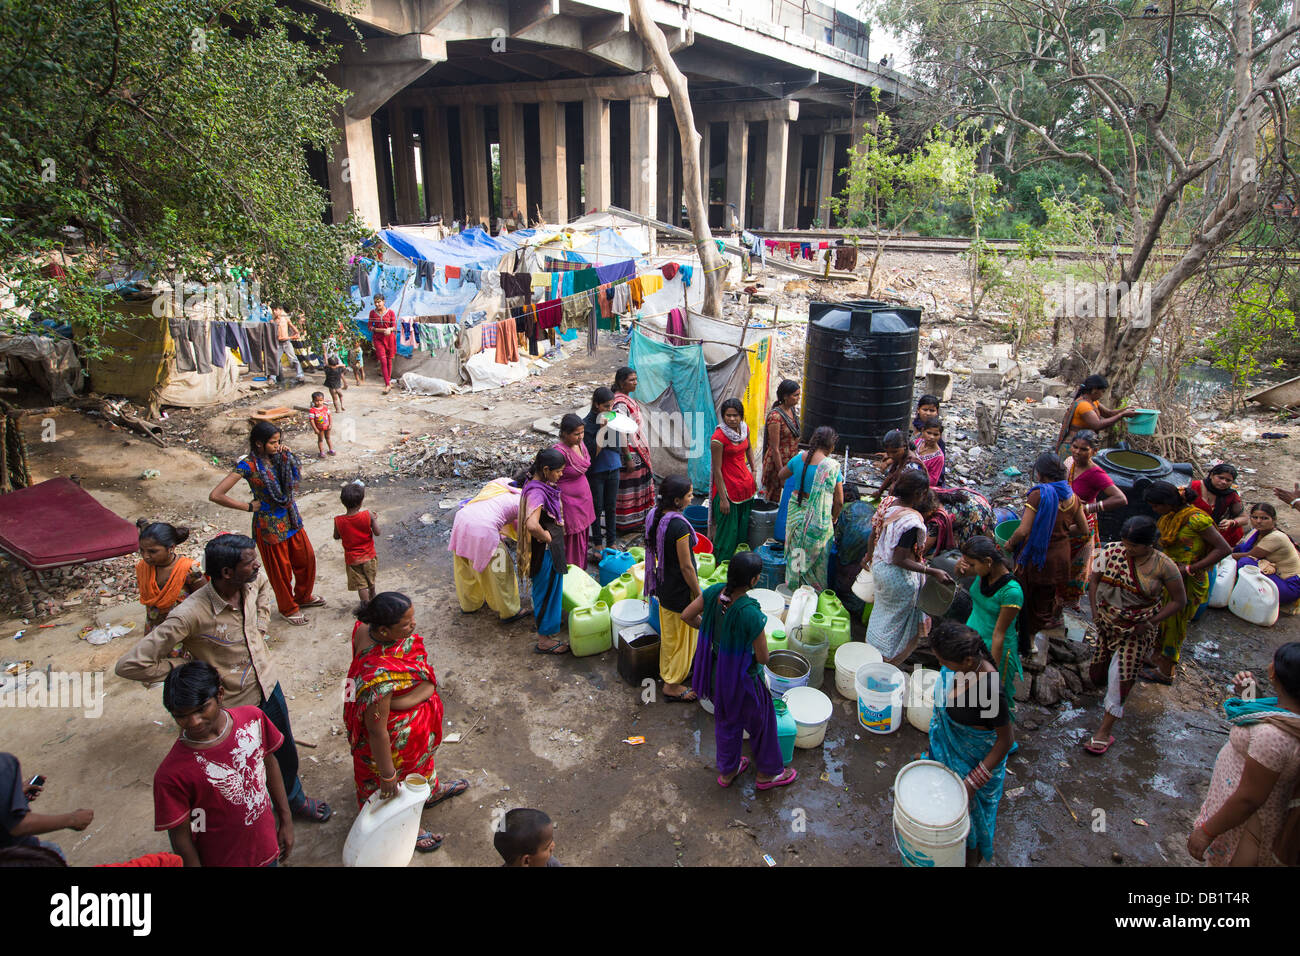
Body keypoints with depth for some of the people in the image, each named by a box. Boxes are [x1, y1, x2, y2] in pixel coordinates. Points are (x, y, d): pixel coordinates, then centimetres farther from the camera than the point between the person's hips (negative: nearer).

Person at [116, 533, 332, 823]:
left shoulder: (250, 584, -14)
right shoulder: (191, 614, -34)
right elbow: (130, 665, -30)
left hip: (268, 686, 6)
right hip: (234, 704, -6)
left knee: (285, 753, 27)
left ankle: (295, 799, 55)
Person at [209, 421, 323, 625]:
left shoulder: (279, 457, -1)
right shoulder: (248, 465, -20)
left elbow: (295, 484, 7)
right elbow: (215, 496, -23)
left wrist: (287, 456, -6)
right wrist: (248, 506, -15)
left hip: (291, 518, 6)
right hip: (270, 524, -6)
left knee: (307, 558, 19)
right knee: (280, 568, 11)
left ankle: (303, 597, 44)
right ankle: (289, 608, 34)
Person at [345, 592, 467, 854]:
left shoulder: (366, 627, -22)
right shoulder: (379, 674, -46)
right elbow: (377, 730, -33)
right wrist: (387, 775, -20)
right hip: (397, 732, -8)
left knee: (420, 754, 35)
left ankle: (430, 790, 66)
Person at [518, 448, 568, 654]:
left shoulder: (542, 484, 1)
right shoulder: (536, 492, -29)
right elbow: (532, 525, -43)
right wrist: (546, 536, -24)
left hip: (552, 548, 10)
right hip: (546, 550, -10)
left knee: (551, 589, 24)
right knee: (547, 590, 4)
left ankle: (548, 629, 43)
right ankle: (544, 640, 18)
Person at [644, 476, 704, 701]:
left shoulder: (655, 514, -5)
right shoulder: (679, 526, -31)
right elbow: (686, 567, -23)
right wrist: (699, 594, -12)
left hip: (664, 585, 8)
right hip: (681, 590, -8)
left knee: (668, 634, 26)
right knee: (682, 638, 10)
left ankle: (667, 672, 44)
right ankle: (672, 685, 24)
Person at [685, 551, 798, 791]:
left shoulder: (714, 592, -19)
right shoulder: (751, 613, -35)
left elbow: (687, 615, -3)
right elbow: (763, 658, -24)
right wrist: (750, 646, -2)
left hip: (716, 673, 6)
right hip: (742, 680, -6)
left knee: (726, 721, 29)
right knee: (761, 724, 22)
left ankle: (727, 771, 50)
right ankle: (768, 773, 45)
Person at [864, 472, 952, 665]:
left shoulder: (887, 503, -8)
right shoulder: (912, 521, -32)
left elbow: (873, 536, 5)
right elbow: (900, 560, -29)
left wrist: (869, 556, 23)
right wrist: (932, 572, -25)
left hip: (879, 567, 8)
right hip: (898, 577, -8)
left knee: (881, 610, 29)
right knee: (896, 620, 14)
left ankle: (872, 650, 49)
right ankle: (886, 663, 30)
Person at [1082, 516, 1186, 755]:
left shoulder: (1163, 566, -16)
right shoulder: (1112, 551, -10)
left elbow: (1179, 601, -7)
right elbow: (1094, 579, -1)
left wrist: (1151, 622, -13)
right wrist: (1095, 610, -11)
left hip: (1137, 629, -3)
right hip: (1107, 623, 4)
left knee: (1120, 676, -10)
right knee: (1097, 676, 9)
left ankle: (1104, 732, -1)